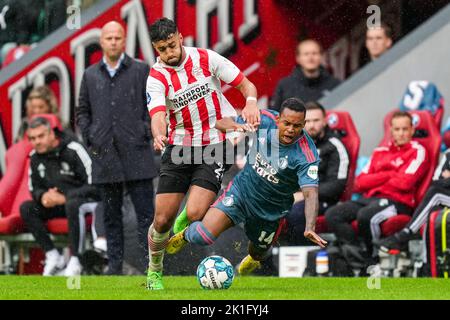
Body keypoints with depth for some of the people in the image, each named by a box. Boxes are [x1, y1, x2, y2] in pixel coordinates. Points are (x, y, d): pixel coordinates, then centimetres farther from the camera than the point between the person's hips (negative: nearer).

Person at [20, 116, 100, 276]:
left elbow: (92, 184, -18)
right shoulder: (35, 157, 4)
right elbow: (34, 189, 14)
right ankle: (52, 255, -15)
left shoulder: (73, 150, -16)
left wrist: (63, 198, -24)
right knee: (26, 208, -15)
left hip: (81, 199, -7)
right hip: (58, 204, 7)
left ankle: (75, 261, -37)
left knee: (72, 204, -41)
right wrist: (43, 197, -12)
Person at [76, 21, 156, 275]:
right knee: (112, 215, 7)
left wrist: (145, 133, -6)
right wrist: (89, 138, 4)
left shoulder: (141, 70, 3)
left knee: (146, 212, -4)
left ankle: (152, 263, -3)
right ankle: (115, 265, 11)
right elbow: (82, 111, 17)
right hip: (104, 155, 3)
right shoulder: (90, 75, 12)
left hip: (136, 153, -3)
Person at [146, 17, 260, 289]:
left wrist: (251, 102, -21)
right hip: (178, 148, 1)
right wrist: (159, 136, -46)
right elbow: (158, 115, -23)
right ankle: (154, 270, 24)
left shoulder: (207, 59, -5)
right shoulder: (157, 78, -6)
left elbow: (246, 84, 2)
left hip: (215, 146, -1)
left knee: (194, 214, -20)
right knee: (162, 220, -2)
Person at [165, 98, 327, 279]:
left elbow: (310, 193, -37)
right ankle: (186, 235, 25)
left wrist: (310, 228, -53)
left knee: (259, 252, 21)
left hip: (271, 209, -1)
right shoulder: (265, 120, -19)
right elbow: (221, 123, -6)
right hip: (241, 191, 1)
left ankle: (253, 259, 62)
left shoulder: (306, 154, -29)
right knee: (203, 236, -13)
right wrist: (235, 125, -31)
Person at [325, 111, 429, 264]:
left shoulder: (417, 151, 6)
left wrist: (375, 181, 5)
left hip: (398, 201, -6)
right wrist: (389, 175, -1)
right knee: (332, 214, -17)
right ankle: (357, 252, -28)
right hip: (370, 199, 6)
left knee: (365, 215, -37)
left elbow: (405, 182, -9)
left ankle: (372, 255, -16)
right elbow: (359, 183, 12)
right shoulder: (380, 152, 23)